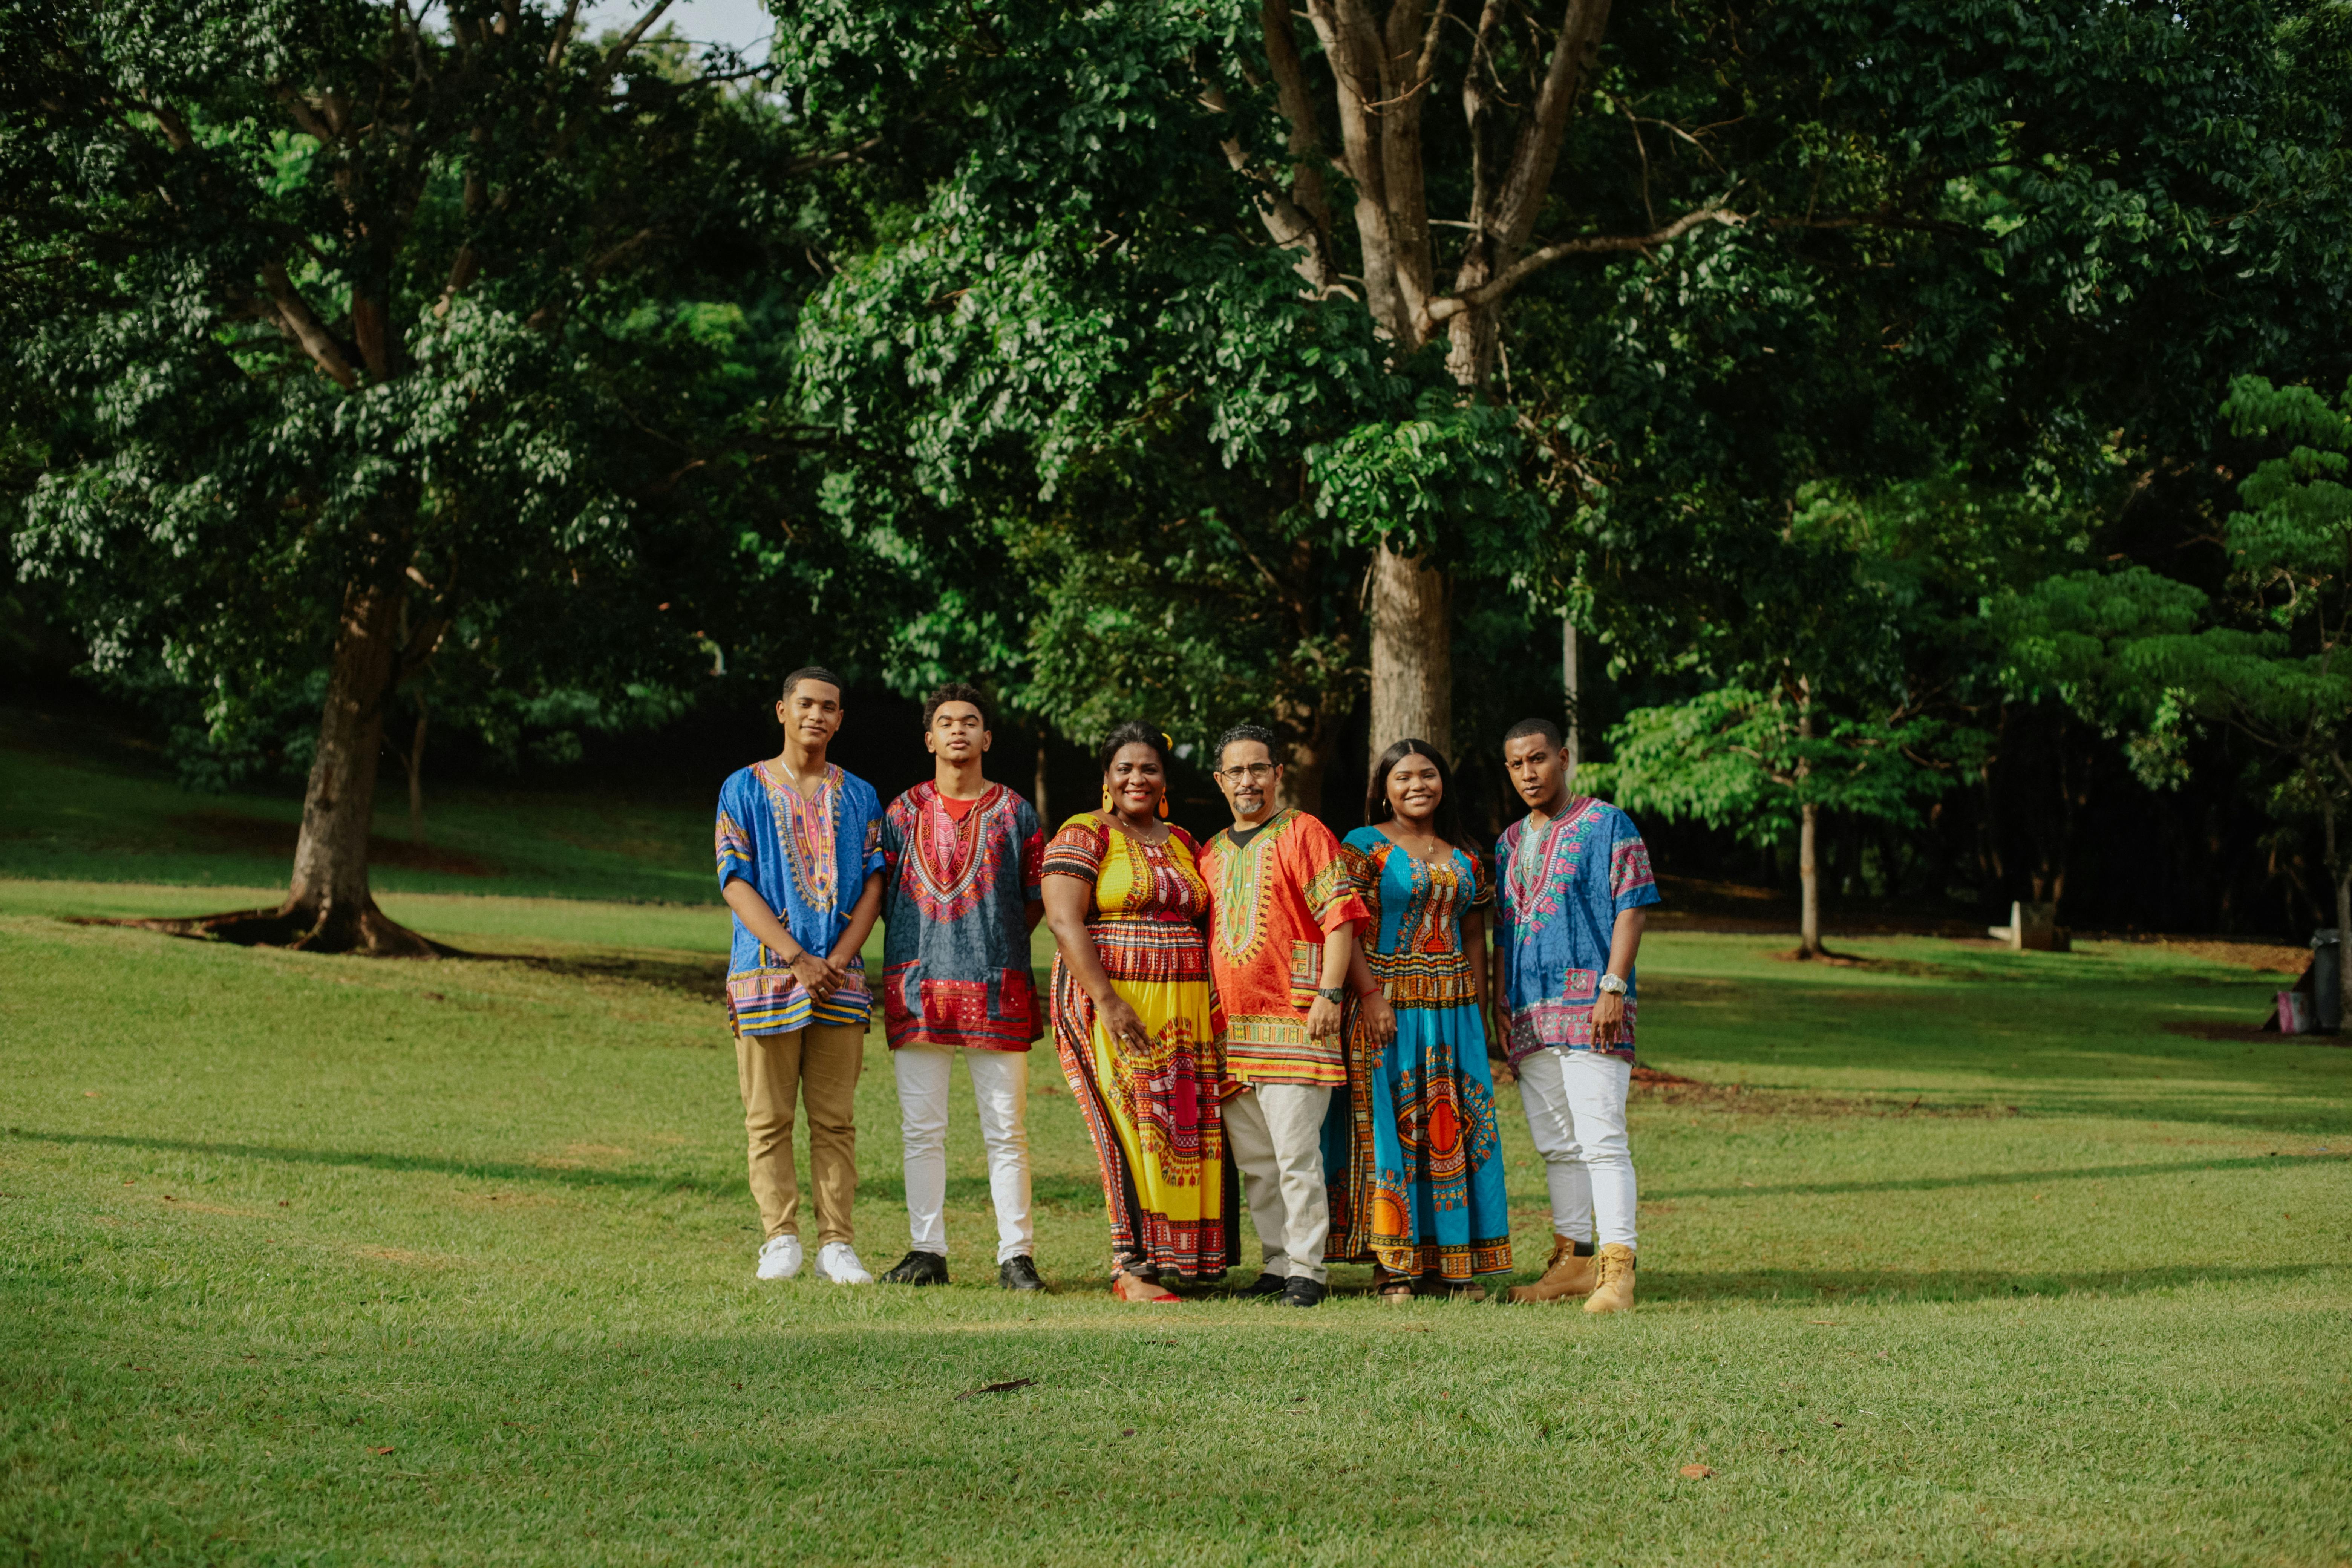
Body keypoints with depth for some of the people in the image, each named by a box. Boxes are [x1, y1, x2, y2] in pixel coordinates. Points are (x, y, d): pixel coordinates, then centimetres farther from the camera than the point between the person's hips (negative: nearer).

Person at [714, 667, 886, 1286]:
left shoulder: (859, 797, 13)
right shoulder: (744, 789, 5)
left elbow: (873, 883, 7)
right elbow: (736, 883, -4)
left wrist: (838, 960, -9)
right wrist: (797, 958, -13)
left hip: (840, 977, 2)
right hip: (766, 973, -2)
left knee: (836, 1118, 1)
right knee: (769, 1118, -1)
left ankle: (835, 1244, 3)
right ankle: (780, 1240, 5)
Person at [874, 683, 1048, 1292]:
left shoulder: (1014, 813, 8)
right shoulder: (905, 812, 10)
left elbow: (1036, 898, 12)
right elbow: (883, 894, 12)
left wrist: (993, 942, 6)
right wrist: (918, 951, 6)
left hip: (997, 986, -1)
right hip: (918, 985, 1)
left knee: (1006, 1129, -1)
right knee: (921, 1128, 2)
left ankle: (1015, 1254, 1)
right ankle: (926, 1252, 8)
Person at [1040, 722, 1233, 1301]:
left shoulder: (1181, 842, 17)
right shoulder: (1084, 835, -3)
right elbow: (1064, 920, -13)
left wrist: (1212, 1006, 10)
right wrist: (1107, 1002, -21)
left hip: (1183, 1009, 6)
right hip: (1112, 1001, -6)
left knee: (1186, 1131, 1)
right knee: (1136, 1124, -12)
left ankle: (1173, 1254, 6)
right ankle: (1130, 1267, -11)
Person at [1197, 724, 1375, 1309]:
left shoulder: (1303, 833, 0)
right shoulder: (1211, 852, 19)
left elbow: (1340, 915, -7)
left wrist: (1330, 994, -15)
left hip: (1294, 1020, -6)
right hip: (1230, 1027, 7)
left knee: (1296, 1154, -9)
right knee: (1253, 1160, 8)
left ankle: (1306, 1271, -4)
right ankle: (1277, 1262, 16)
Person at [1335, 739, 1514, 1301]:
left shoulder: (1464, 857, 15)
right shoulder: (1364, 847, -2)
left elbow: (1474, 939, 17)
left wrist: (1480, 1016, 10)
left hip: (1454, 1009, 5)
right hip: (1389, 1006, -5)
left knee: (1453, 1129, 4)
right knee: (1391, 1126, -5)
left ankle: (1449, 1262, 10)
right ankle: (1392, 1265, 0)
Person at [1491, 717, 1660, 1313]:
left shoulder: (1607, 826, 0)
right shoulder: (1509, 843, 19)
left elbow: (1630, 909, -6)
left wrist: (1614, 986, -16)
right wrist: (1502, 1007, 15)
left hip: (1590, 1004, -7)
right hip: (1530, 1014, 7)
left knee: (1600, 1139, -13)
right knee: (1556, 1145, 10)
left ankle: (1617, 1266, -16)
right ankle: (1573, 1261, 15)